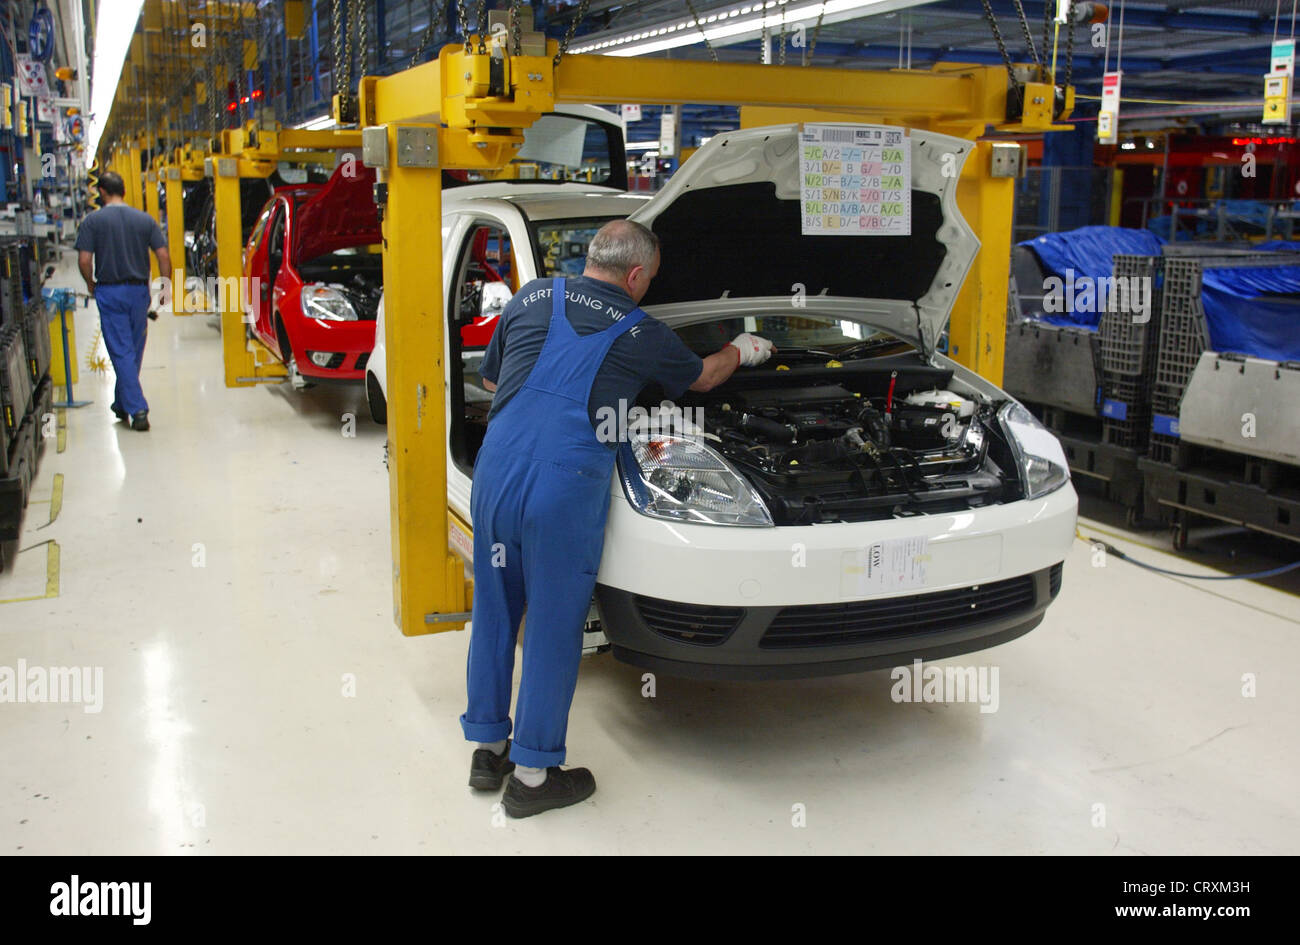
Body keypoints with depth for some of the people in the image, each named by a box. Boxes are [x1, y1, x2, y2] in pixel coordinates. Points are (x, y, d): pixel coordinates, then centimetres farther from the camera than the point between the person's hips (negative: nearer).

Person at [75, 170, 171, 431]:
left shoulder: (93, 221, -6)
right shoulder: (145, 220, 1)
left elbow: (84, 259, -10)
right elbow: (163, 255, -4)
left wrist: (91, 283, 8)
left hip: (109, 292, -3)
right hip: (138, 291, 3)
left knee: (121, 352, -1)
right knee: (134, 351, 15)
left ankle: (136, 409, -9)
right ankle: (122, 404, 29)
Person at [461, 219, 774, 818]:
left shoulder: (530, 300, 12)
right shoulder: (640, 332, 4)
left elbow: (490, 379, 24)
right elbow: (702, 378, 24)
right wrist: (742, 351, 44)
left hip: (495, 474, 5)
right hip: (564, 491, -4)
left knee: (494, 614, 17)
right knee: (553, 628, 7)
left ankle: (487, 748, 30)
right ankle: (532, 775, 16)